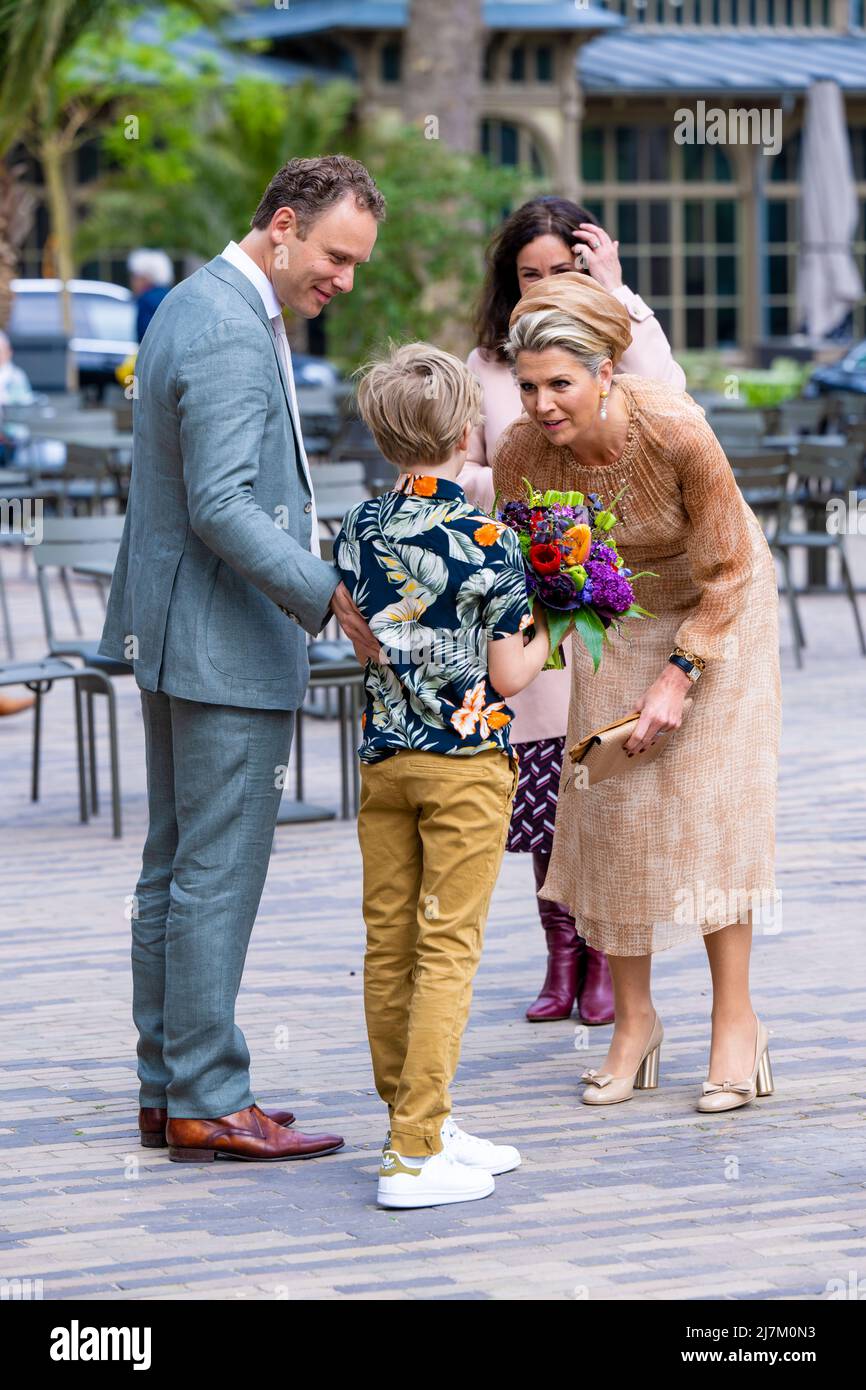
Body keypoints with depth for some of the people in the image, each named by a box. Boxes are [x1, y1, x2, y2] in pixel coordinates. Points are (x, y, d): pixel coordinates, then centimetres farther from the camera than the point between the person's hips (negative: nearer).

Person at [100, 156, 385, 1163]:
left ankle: (167, 1088, 20)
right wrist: (335, 599, -28)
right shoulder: (229, 335, -19)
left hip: (176, 633, 11)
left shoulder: (200, 305, 14)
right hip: (224, 641, -11)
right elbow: (221, 508, -26)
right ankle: (207, 1104, 0)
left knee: (176, 865, 13)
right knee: (217, 871, -5)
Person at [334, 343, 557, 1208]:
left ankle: (420, 1124, 20)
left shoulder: (359, 529, 2)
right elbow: (507, 674, -11)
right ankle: (417, 1155, -7)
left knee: (388, 945, 10)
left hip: (382, 756, 6)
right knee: (447, 950, -4)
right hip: (466, 760, -6)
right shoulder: (488, 541, -14)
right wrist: (549, 638, 7)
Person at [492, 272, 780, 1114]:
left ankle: (736, 1021, -2)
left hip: (716, 607, -3)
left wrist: (680, 673, -24)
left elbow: (726, 568, -21)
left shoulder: (676, 430, -34)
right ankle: (632, 1021, 9)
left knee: (709, 800, -9)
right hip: (617, 612, 3)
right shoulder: (521, 455, -24)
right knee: (612, 808, -2)